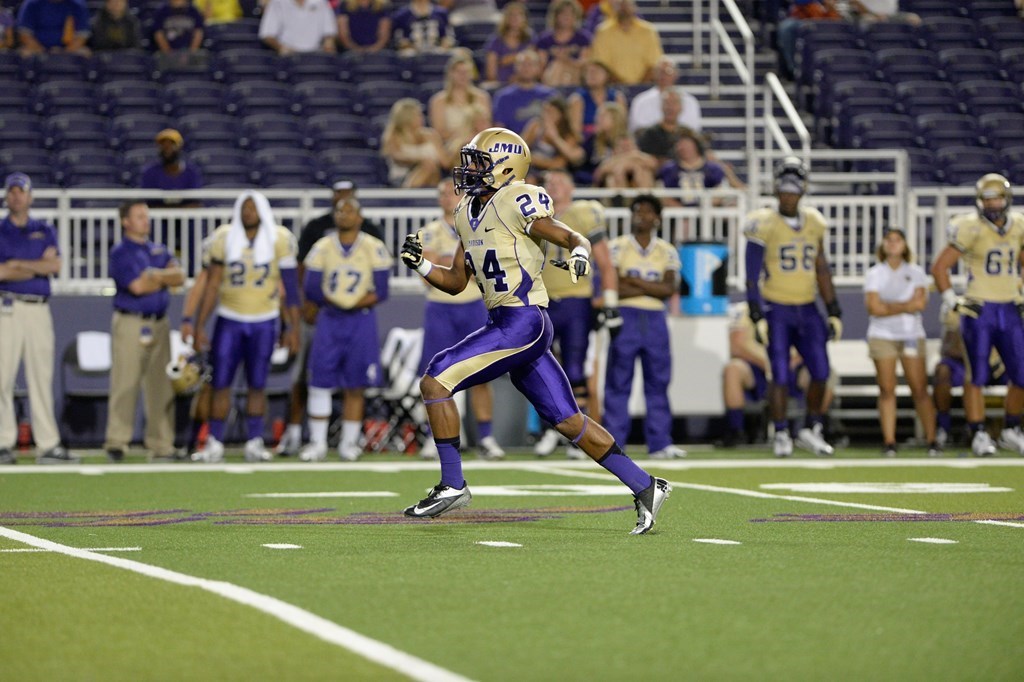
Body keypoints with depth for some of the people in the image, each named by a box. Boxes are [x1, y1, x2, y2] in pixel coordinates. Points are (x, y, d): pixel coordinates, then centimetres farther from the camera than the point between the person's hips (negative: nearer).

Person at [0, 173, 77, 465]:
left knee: (42, 377, 1)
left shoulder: (45, 231, 16)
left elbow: (55, 265, 0)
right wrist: (37, 267, -4)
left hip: (39, 309, 3)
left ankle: (48, 445, 0)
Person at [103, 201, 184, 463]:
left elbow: (179, 276, 4)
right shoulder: (120, 253, -3)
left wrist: (155, 275, -11)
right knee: (125, 385, -9)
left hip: (159, 323, 6)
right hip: (130, 323, -6)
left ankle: (161, 445, 7)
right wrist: (164, 278, -1)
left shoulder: (159, 250, 17)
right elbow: (137, 286, -15)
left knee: (161, 385, 4)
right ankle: (116, 443, -6)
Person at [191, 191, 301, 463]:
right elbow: (212, 284, 2)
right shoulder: (224, 238, -2)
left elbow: (290, 286, -1)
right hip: (229, 320, 1)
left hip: (263, 321, -1)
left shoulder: (279, 239, -5)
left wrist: (292, 328, -2)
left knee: (257, 385, 4)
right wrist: (200, 325, 1)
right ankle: (215, 443, 4)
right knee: (220, 383, -1)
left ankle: (254, 443, 11)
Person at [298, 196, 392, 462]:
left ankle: (349, 443, 11)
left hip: (361, 322, -1)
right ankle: (317, 443, 3)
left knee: (354, 388, 2)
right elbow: (311, 290, 0)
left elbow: (380, 292, -7)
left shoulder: (374, 249, -1)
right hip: (329, 321, 1)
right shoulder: (322, 248, 3)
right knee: (319, 383, -3)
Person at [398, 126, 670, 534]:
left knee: (435, 382, -9)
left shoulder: (518, 203, -10)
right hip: (504, 324, 9)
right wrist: (420, 264, 7)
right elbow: (456, 282, 22)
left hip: (522, 321, -9)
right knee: (568, 422, 8)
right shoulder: (469, 213, 17)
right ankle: (644, 487, 12)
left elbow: (573, 238, -10)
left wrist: (578, 254, -32)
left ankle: (452, 485, -3)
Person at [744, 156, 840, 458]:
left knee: (821, 373, 1)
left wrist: (834, 312, 12)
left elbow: (822, 271, 14)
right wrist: (757, 316, -14)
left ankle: (811, 431, 17)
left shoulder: (814, 223, 8)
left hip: (807, 310, 5)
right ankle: (781, 436, 7)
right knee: (780, 376, -5)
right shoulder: (764, 224, -8)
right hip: (777, 310, -5)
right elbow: (752, 275, -8)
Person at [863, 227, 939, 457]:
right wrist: (906, 306, -6)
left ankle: (932, 440, -1)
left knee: (920, 389, -4)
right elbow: (874, 308, -6)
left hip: (912, 335, 1)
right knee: (887, 389, -6)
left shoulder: (916, 273, 9)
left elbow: (920, 303, -5)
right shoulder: (874, 274, 7)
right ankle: (889, 442, -7)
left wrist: (888, 306, -8)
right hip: (882, 336, 0)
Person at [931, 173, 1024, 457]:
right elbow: (939, 266, -4)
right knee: (976, 377, -2)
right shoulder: (972, 229, -9)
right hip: (979, 313, -5)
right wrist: (950, 300, -8)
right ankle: (979, 436, 4)